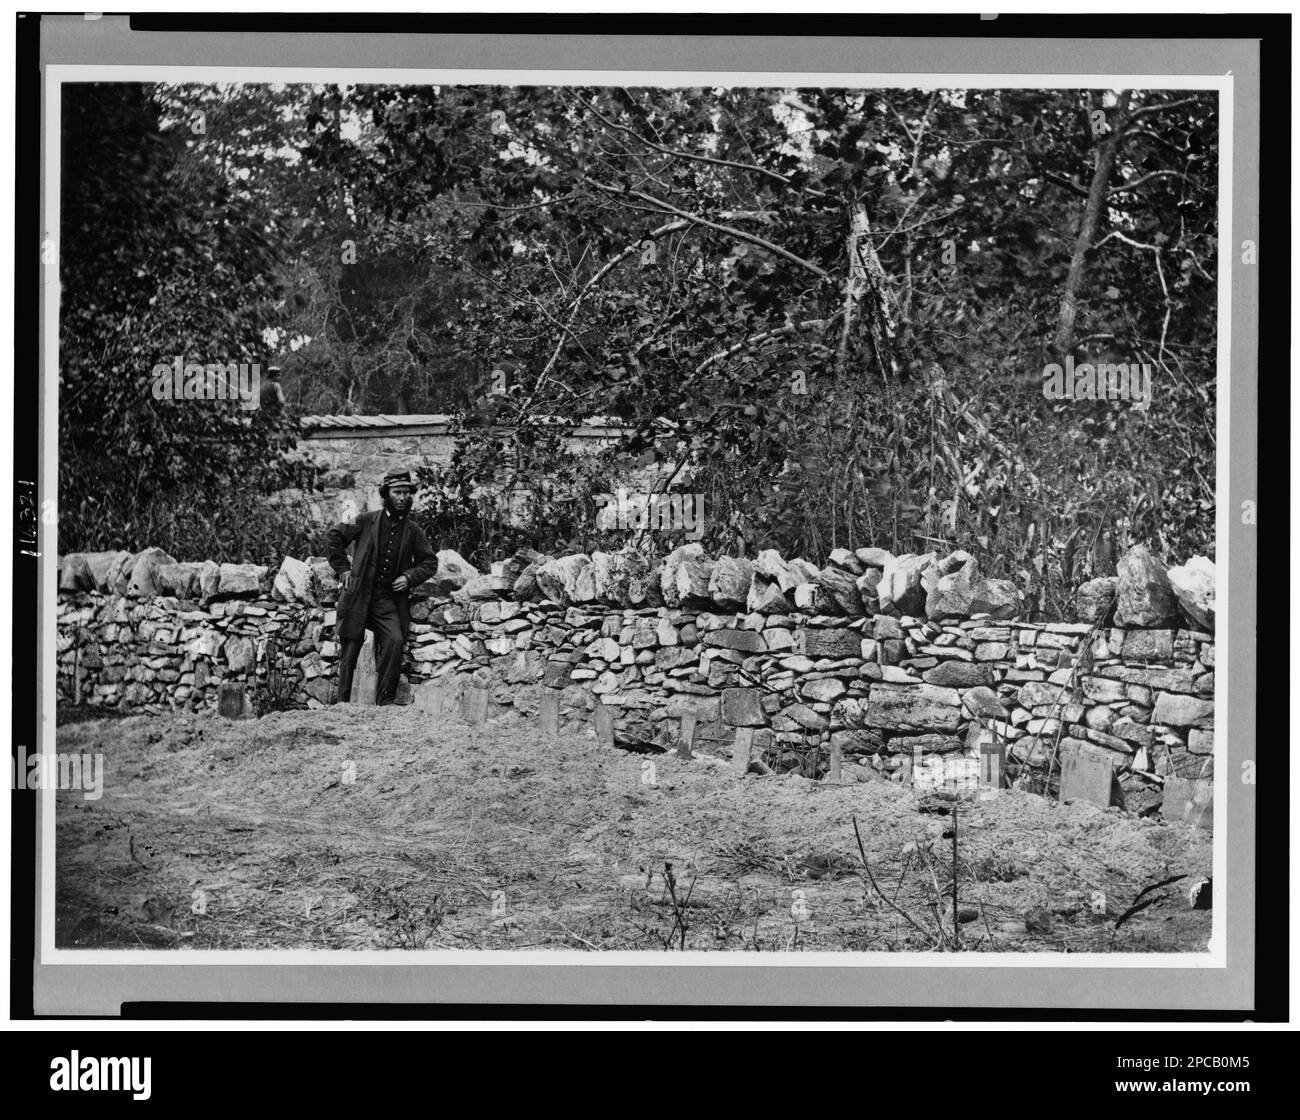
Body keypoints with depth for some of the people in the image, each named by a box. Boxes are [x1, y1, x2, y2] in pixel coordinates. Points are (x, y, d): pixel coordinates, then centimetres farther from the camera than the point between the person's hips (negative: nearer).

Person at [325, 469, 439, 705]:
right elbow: (333, 537, 9)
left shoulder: (412, 530, 6)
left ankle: (385, 702, -12)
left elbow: (430, 561, 16)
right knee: (349, 649, 2)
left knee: (395, 641, -20)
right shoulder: (367, 520, 1)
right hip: (358, 595, -1)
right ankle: (343, 704, 14)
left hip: (389, 599, 1)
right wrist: (343, 569, 4)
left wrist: (410, 577, 0)